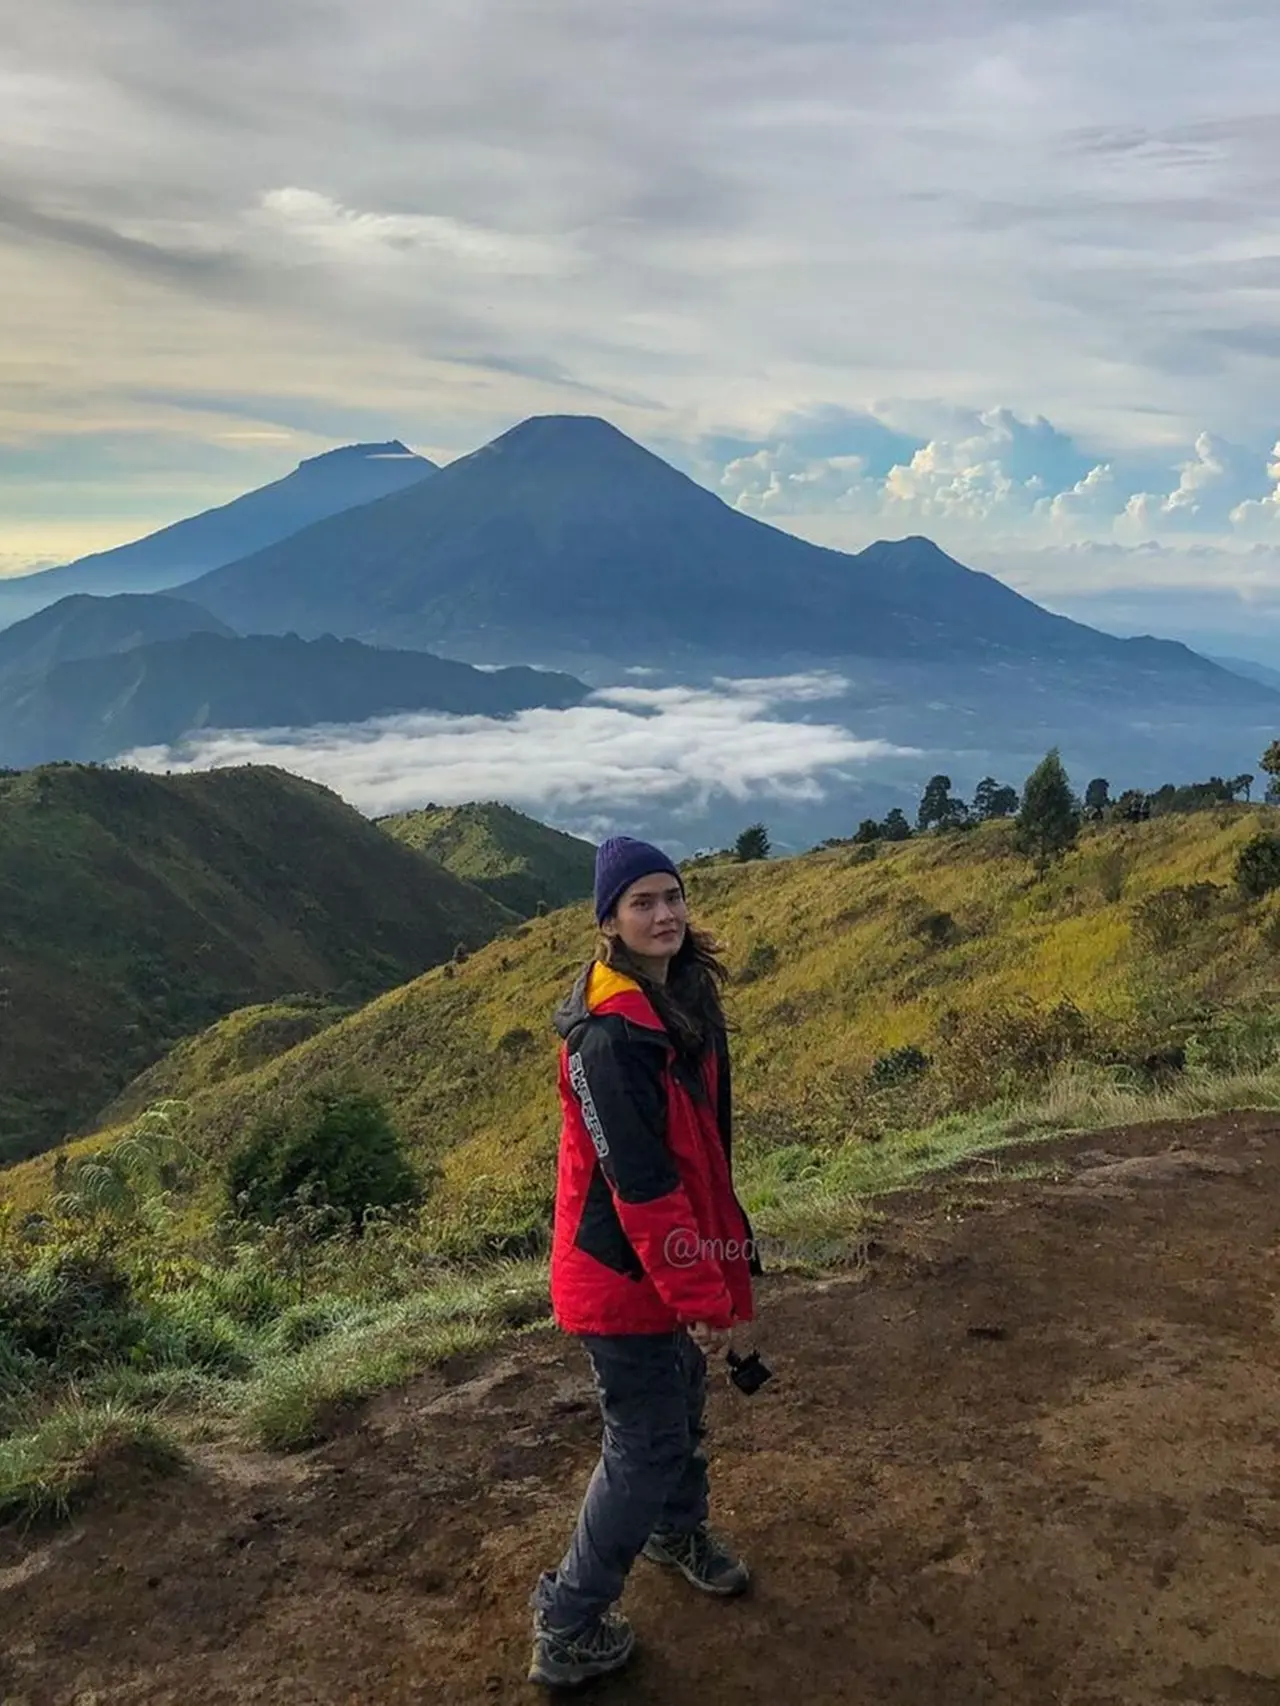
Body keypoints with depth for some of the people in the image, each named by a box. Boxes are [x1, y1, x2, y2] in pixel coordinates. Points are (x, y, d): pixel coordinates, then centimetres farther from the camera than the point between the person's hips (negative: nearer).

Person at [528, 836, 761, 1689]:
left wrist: (712, 1261, 19)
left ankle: (678, 1529, 52)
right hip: (627, 1270, -8)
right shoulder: (612, 1035, -28)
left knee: (683, 1403, 26)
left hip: (673, 1255, 9)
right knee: (648, 1440, 3)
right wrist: (699, 1293, -21)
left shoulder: (688, 994, 2)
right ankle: (568, 1627, 20)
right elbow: (640, 1181, -27)